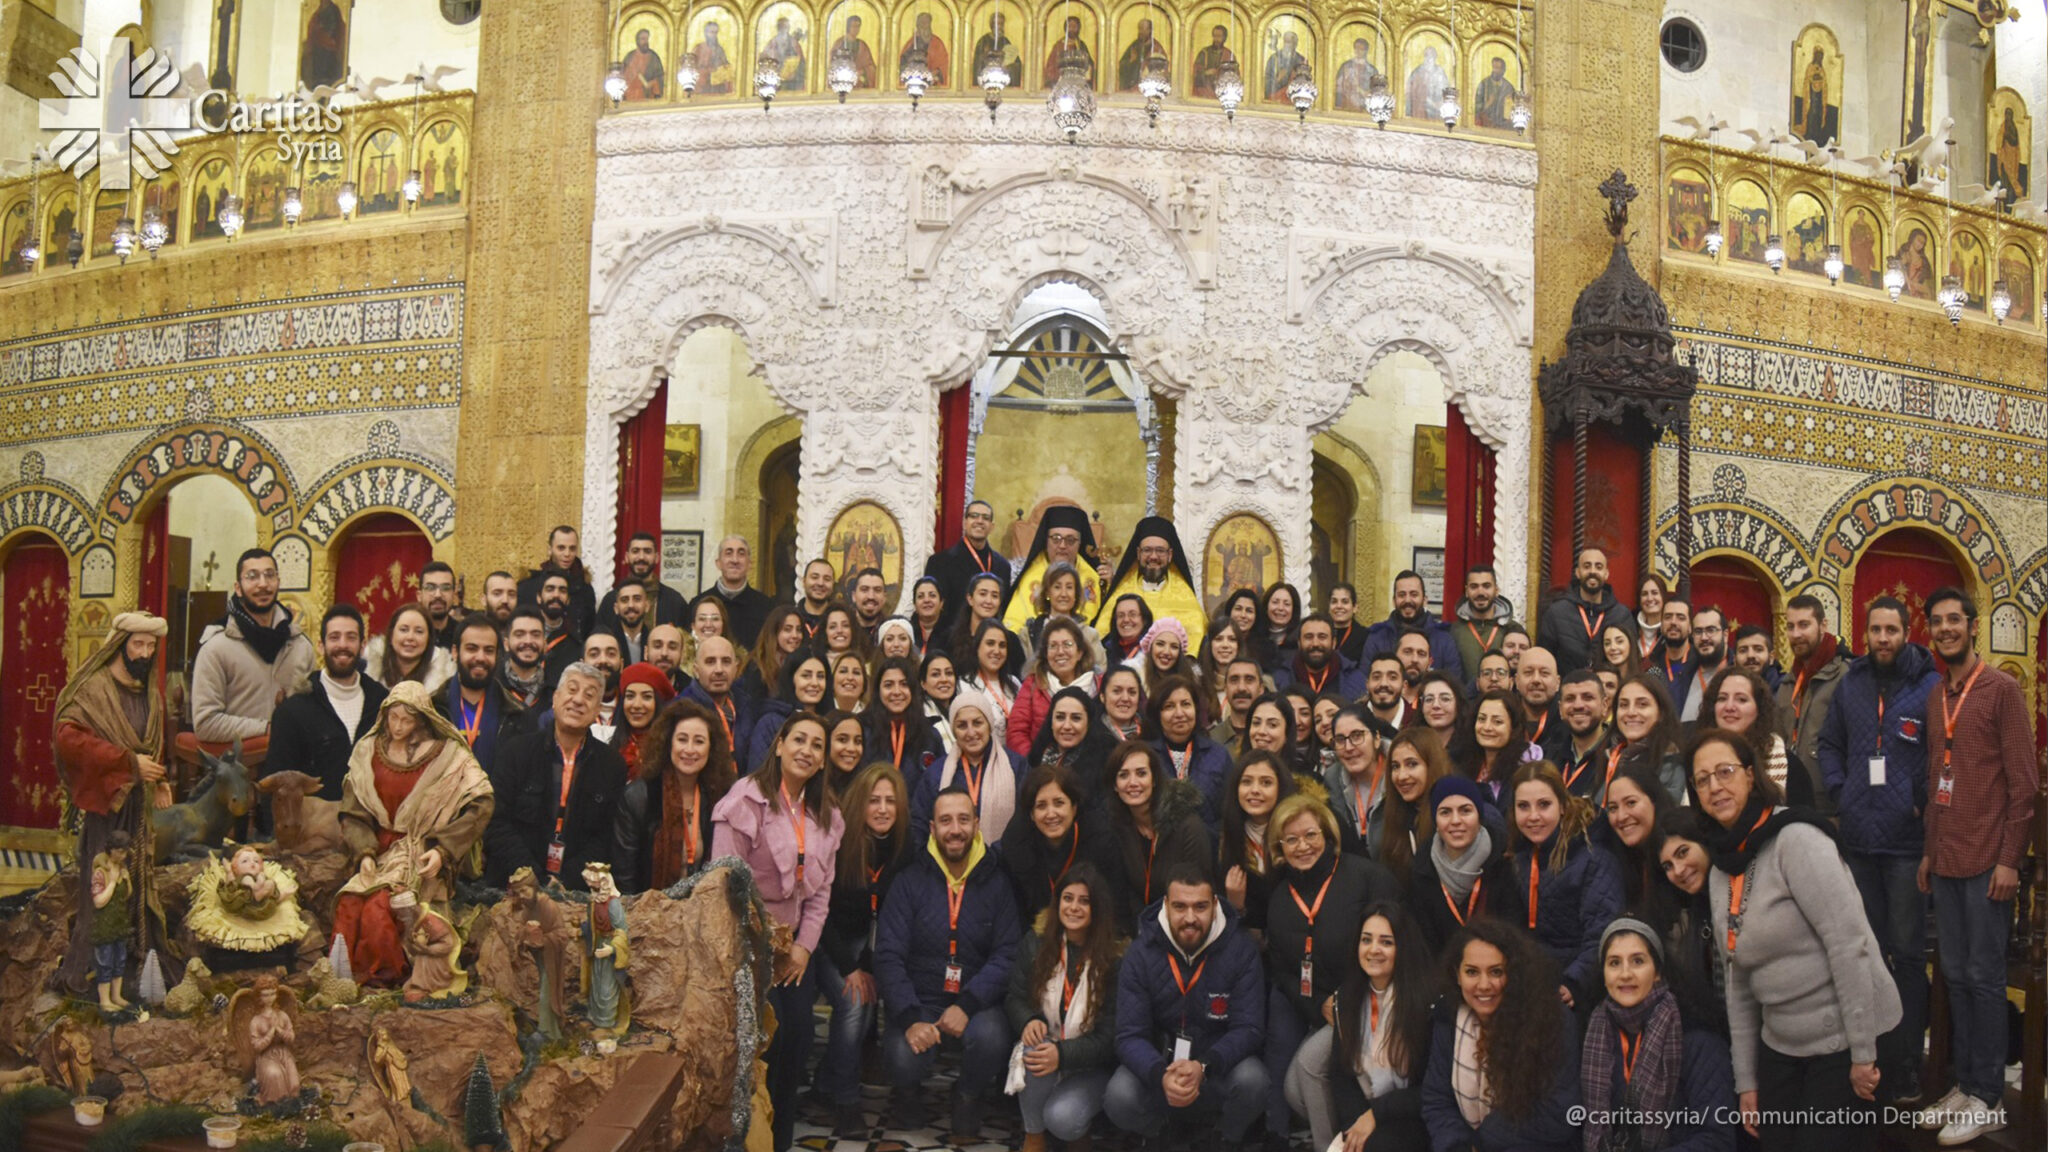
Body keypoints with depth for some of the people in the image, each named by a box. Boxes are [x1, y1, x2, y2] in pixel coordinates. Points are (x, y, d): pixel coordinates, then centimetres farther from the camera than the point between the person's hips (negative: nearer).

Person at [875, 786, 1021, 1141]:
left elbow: (1007, 955, -6)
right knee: (904, 1059, -29)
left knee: (991, 1039, -31)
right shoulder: (911, 881, -1)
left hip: (976, 1002, 1)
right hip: (918, 1002, 0)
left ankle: (968, 1097, 6)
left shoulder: (996, 883, 2)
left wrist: (967, 1006, -20)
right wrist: (910, 1019, -20)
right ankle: (906, 1092, 13)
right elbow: (888, 956, -6)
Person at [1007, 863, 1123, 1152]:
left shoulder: (1115, 959, -12)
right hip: (1046, 1045, 3)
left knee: (1061, 1119, -30)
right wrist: (1028, 1021, -21)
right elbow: (1014, 998, 3)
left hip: (1092, 1066, -3)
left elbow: (1109, 1038, -14)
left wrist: (1063, 1053, -31)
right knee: (1035, 1050, -34)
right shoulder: (1036, 942, -1)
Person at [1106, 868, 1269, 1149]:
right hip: (1159, 1064, 1)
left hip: (1220, 1064, 0)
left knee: (1252, 1080, -33)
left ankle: (1220, 1139, 2)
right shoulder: (1140, 954, -9)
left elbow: (1249, 1028, -16)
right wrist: (1161, 1075, -36)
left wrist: (1203, 1067, -35)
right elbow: (1130, 1036, -13)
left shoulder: (1241, 949, -11)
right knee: (1119, 1098, -28)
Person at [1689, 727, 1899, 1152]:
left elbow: (1849, 943, -20)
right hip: (1781, 1047, 7)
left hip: (1844, 1042, -7)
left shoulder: (1795, 839, -15)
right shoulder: (1721, 870, 8)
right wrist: (1746, 1080, 12)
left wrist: (1862, 1052, -20)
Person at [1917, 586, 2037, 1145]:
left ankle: (1987, 1099, 5)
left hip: (1987, 862, -6)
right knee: (1955, 973, 9)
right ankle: (1964, 1083, 17)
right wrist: (1928, 851, 14)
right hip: (1945, 862, 6)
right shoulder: (1936, 698, 14)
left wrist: (2009, 859, -12)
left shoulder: (2002, 690, -5)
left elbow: (2023, 783, -8)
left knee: (1982, 976, -2)